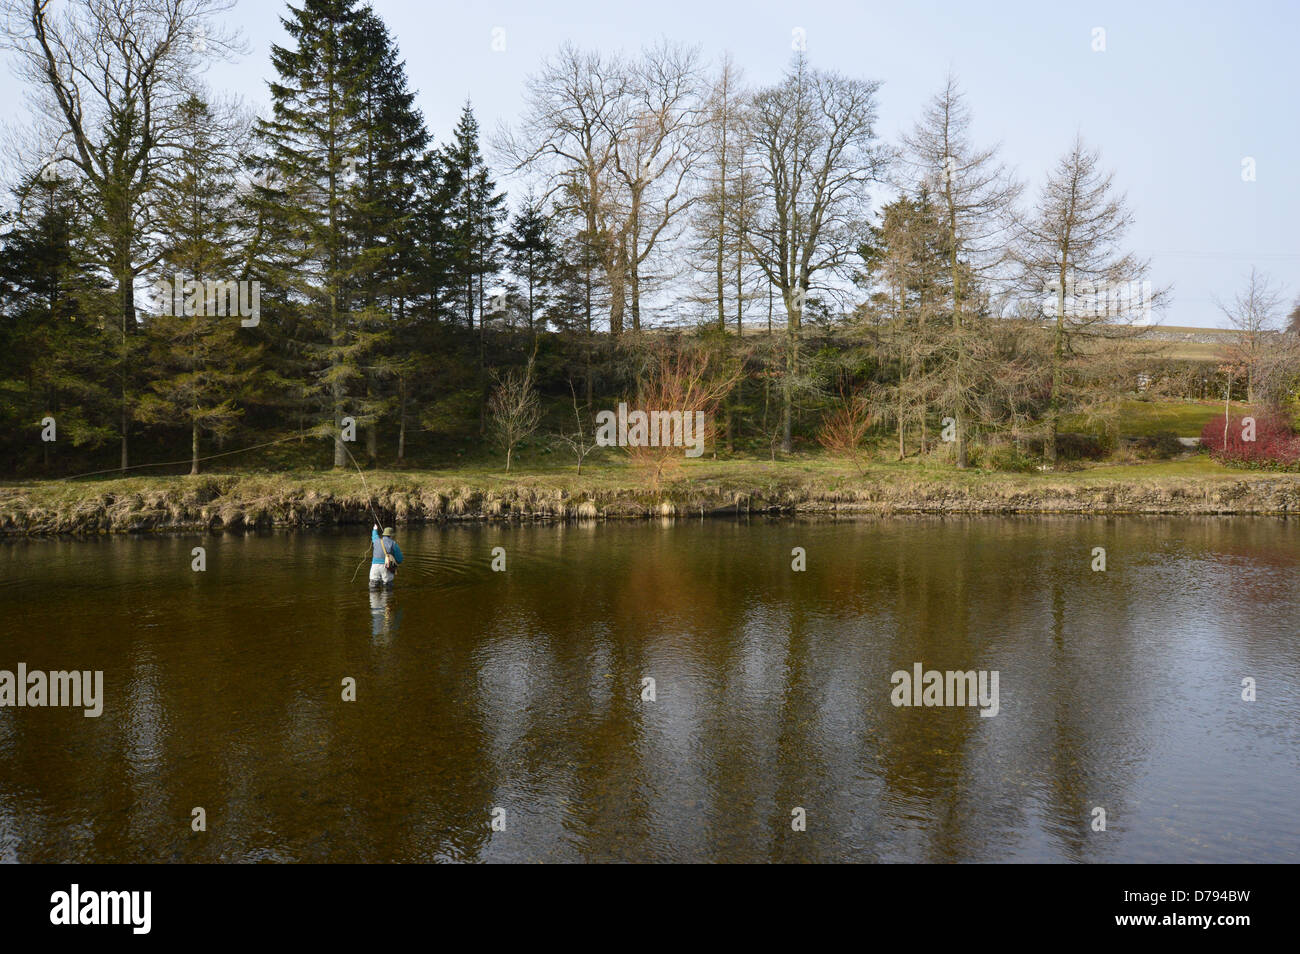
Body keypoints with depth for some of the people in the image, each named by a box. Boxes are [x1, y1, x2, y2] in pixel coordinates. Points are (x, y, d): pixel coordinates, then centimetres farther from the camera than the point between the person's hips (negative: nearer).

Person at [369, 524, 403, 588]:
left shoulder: (377, 541, 14)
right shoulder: (393, 544, 3)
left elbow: (374, 535, 42)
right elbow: (399, 560, 4)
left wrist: (375, 530, 65)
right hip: (387, 568, -3)